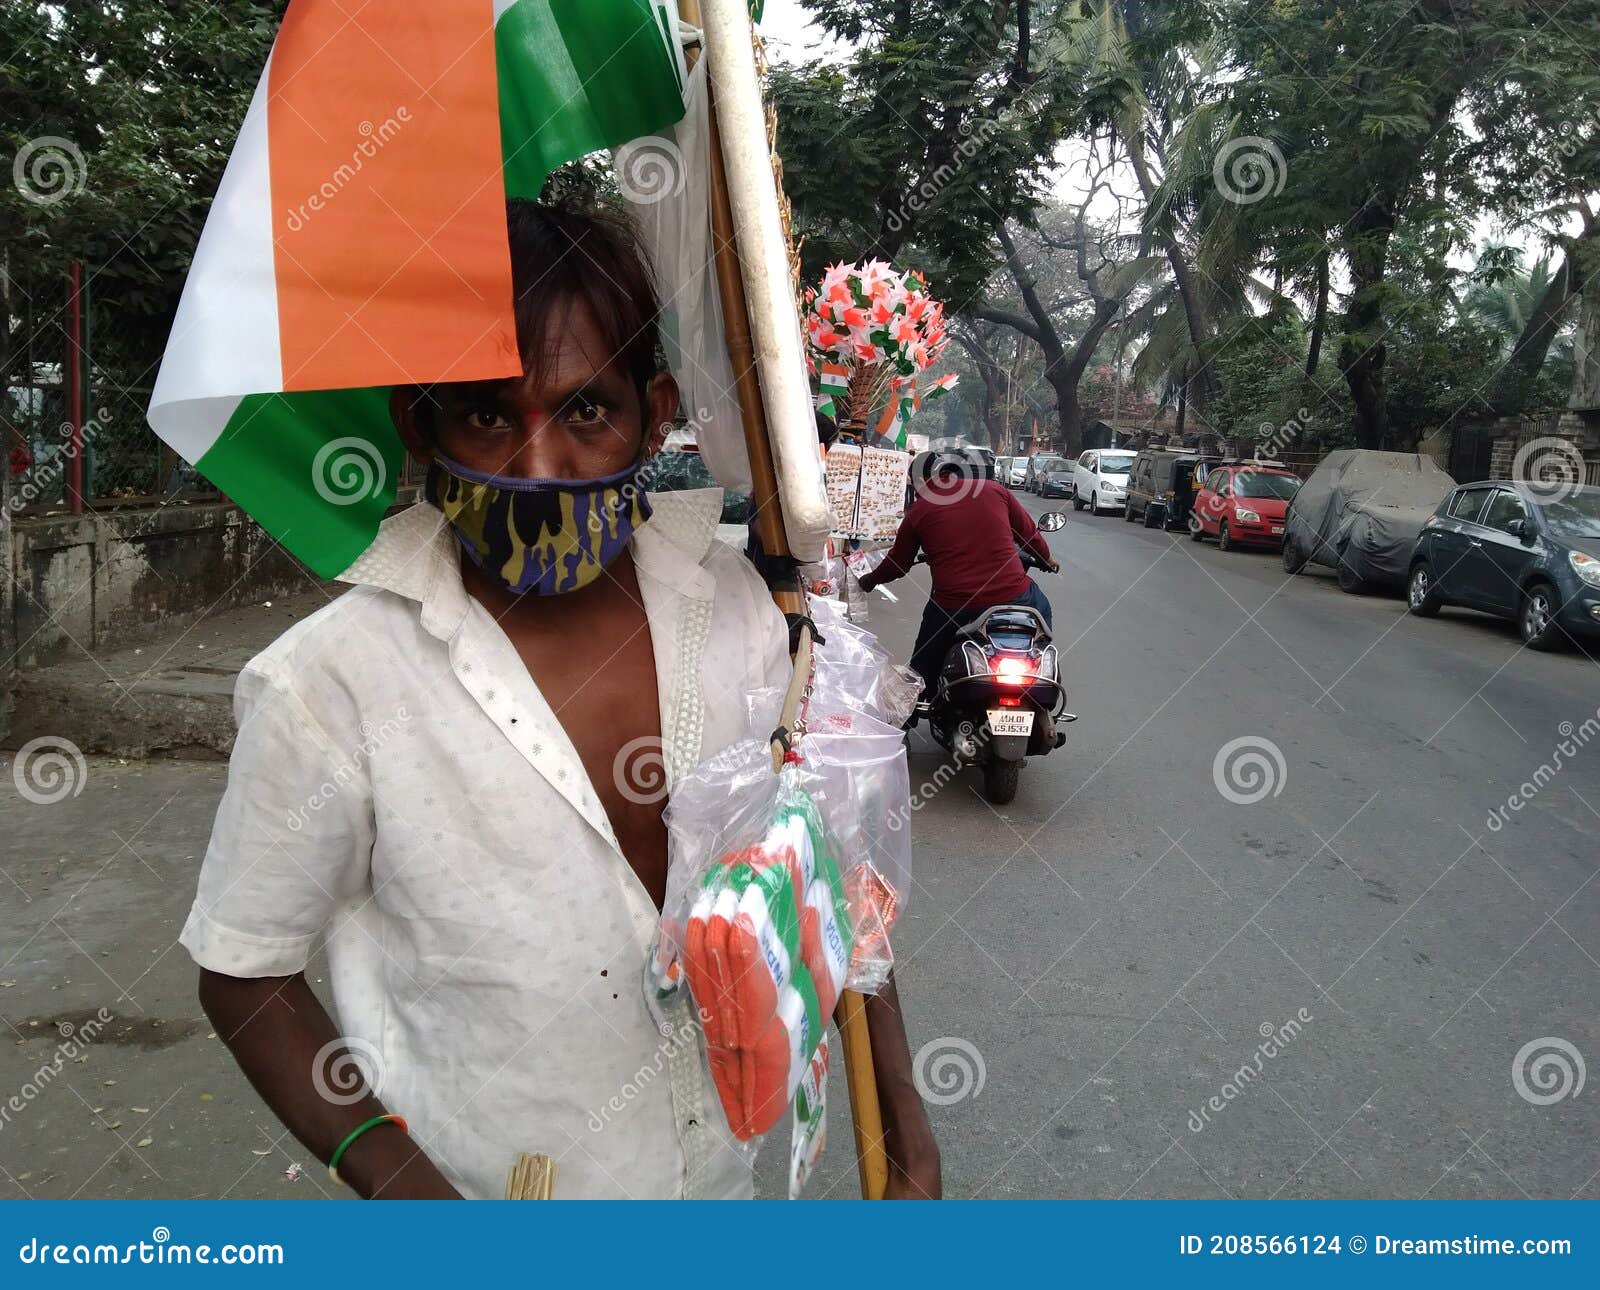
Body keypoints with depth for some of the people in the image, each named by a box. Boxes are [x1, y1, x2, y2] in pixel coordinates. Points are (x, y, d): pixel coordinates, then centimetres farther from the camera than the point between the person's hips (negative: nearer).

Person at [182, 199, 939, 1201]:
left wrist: (903, 1125, 0)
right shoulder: (331, 688, -24)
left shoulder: (734, 603, -13)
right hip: (484, 1203, -3)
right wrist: (402, 1187, -23)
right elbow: (245, 975, -11)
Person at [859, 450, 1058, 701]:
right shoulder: (995, 490, 8)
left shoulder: (918, 510, 6)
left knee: (922, 671, 19)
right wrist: (1047, 559, 38)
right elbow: (1030, 532, 18)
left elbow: (898, 563, 15)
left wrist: (870, 580, 34)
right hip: (1013, 596, 1)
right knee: (1042, 610, 32)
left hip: (954, 608, -1)